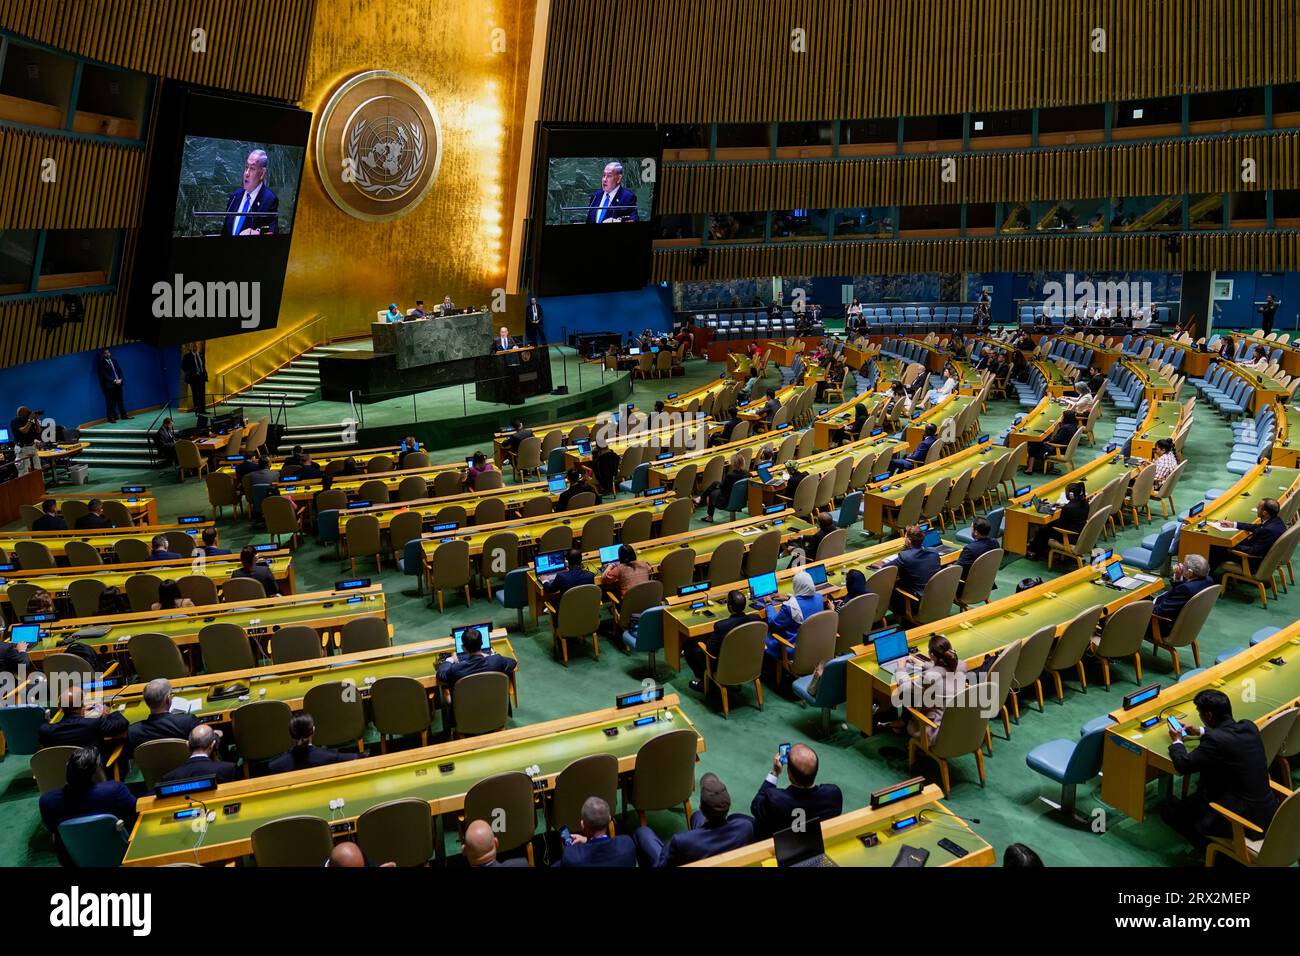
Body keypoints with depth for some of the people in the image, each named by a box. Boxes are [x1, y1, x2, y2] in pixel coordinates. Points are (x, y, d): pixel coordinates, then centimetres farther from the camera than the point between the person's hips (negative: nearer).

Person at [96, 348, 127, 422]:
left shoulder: (114, 360, 13)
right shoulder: (101, 363, -4)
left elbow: (119, 370, 11)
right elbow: (105, 375, -10)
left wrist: (120, 379, -5)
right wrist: (114, 381, -15)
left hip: (118, 383, 5)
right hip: (109, 385, -5)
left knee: (120, 400, 10)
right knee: (111, 402, -2)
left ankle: (123, 415, 16)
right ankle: (111, 417, 3)